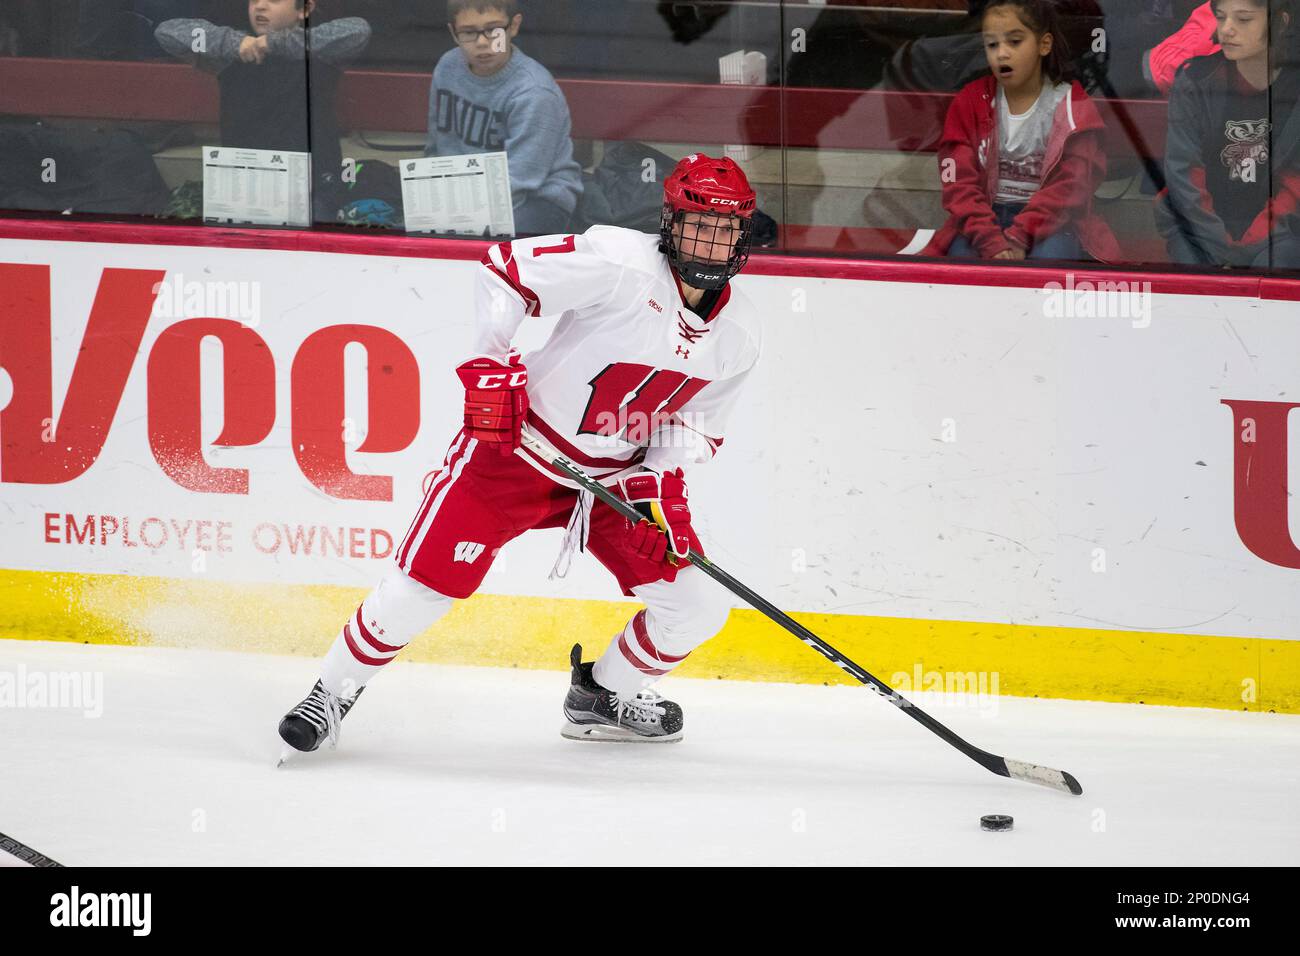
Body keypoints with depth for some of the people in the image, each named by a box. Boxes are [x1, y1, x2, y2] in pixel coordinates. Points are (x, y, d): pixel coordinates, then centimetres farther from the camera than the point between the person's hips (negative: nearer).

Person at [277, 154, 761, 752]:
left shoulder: (739, 334, -1)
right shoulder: (623, 263, -21)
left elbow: (697, 426, 10)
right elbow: (505, 270, -17)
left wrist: (657, 477, -8)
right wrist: (492, 362, -22)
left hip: (621, 472, 6)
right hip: (521, 443, -6)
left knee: (698, 606, -2)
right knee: (427, 580, -12)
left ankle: (605, 694, 23)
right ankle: (334, 691, 10)